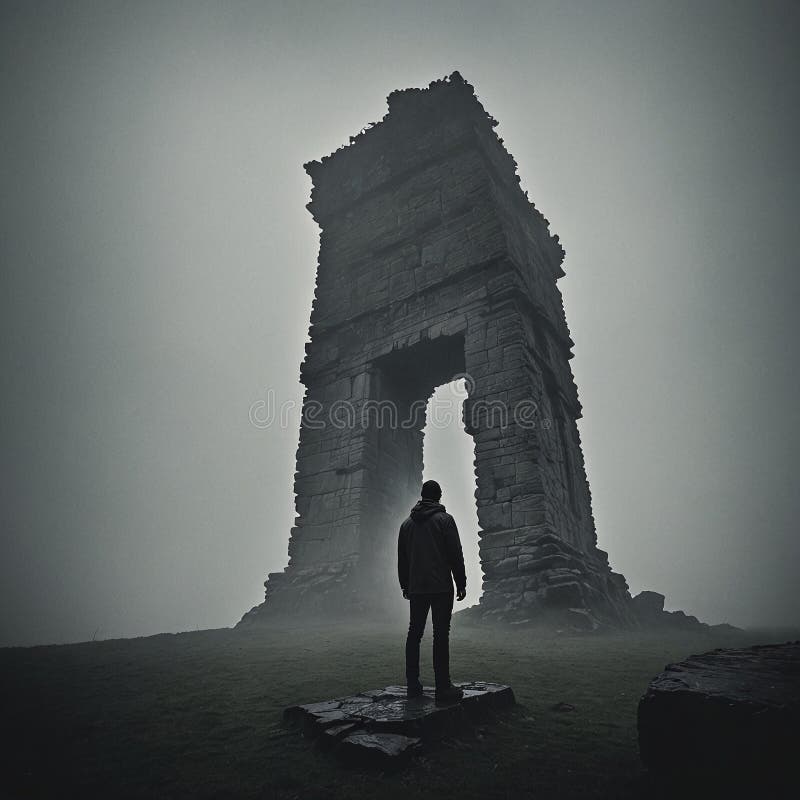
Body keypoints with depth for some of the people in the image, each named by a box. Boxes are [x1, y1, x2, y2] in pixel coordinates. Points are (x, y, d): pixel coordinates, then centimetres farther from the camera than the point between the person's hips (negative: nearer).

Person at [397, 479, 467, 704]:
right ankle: (443, 688, -3)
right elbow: (456, 555, -7)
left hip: (416, 588, 5)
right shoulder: (444, 519, -4)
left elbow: (401, 559, 15)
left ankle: (412, 685, 13)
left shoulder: (407, 523, 11)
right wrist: (461, 583, -1)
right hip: (441, 587, -4)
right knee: (441, 635, -3)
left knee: (414, 633, 10)